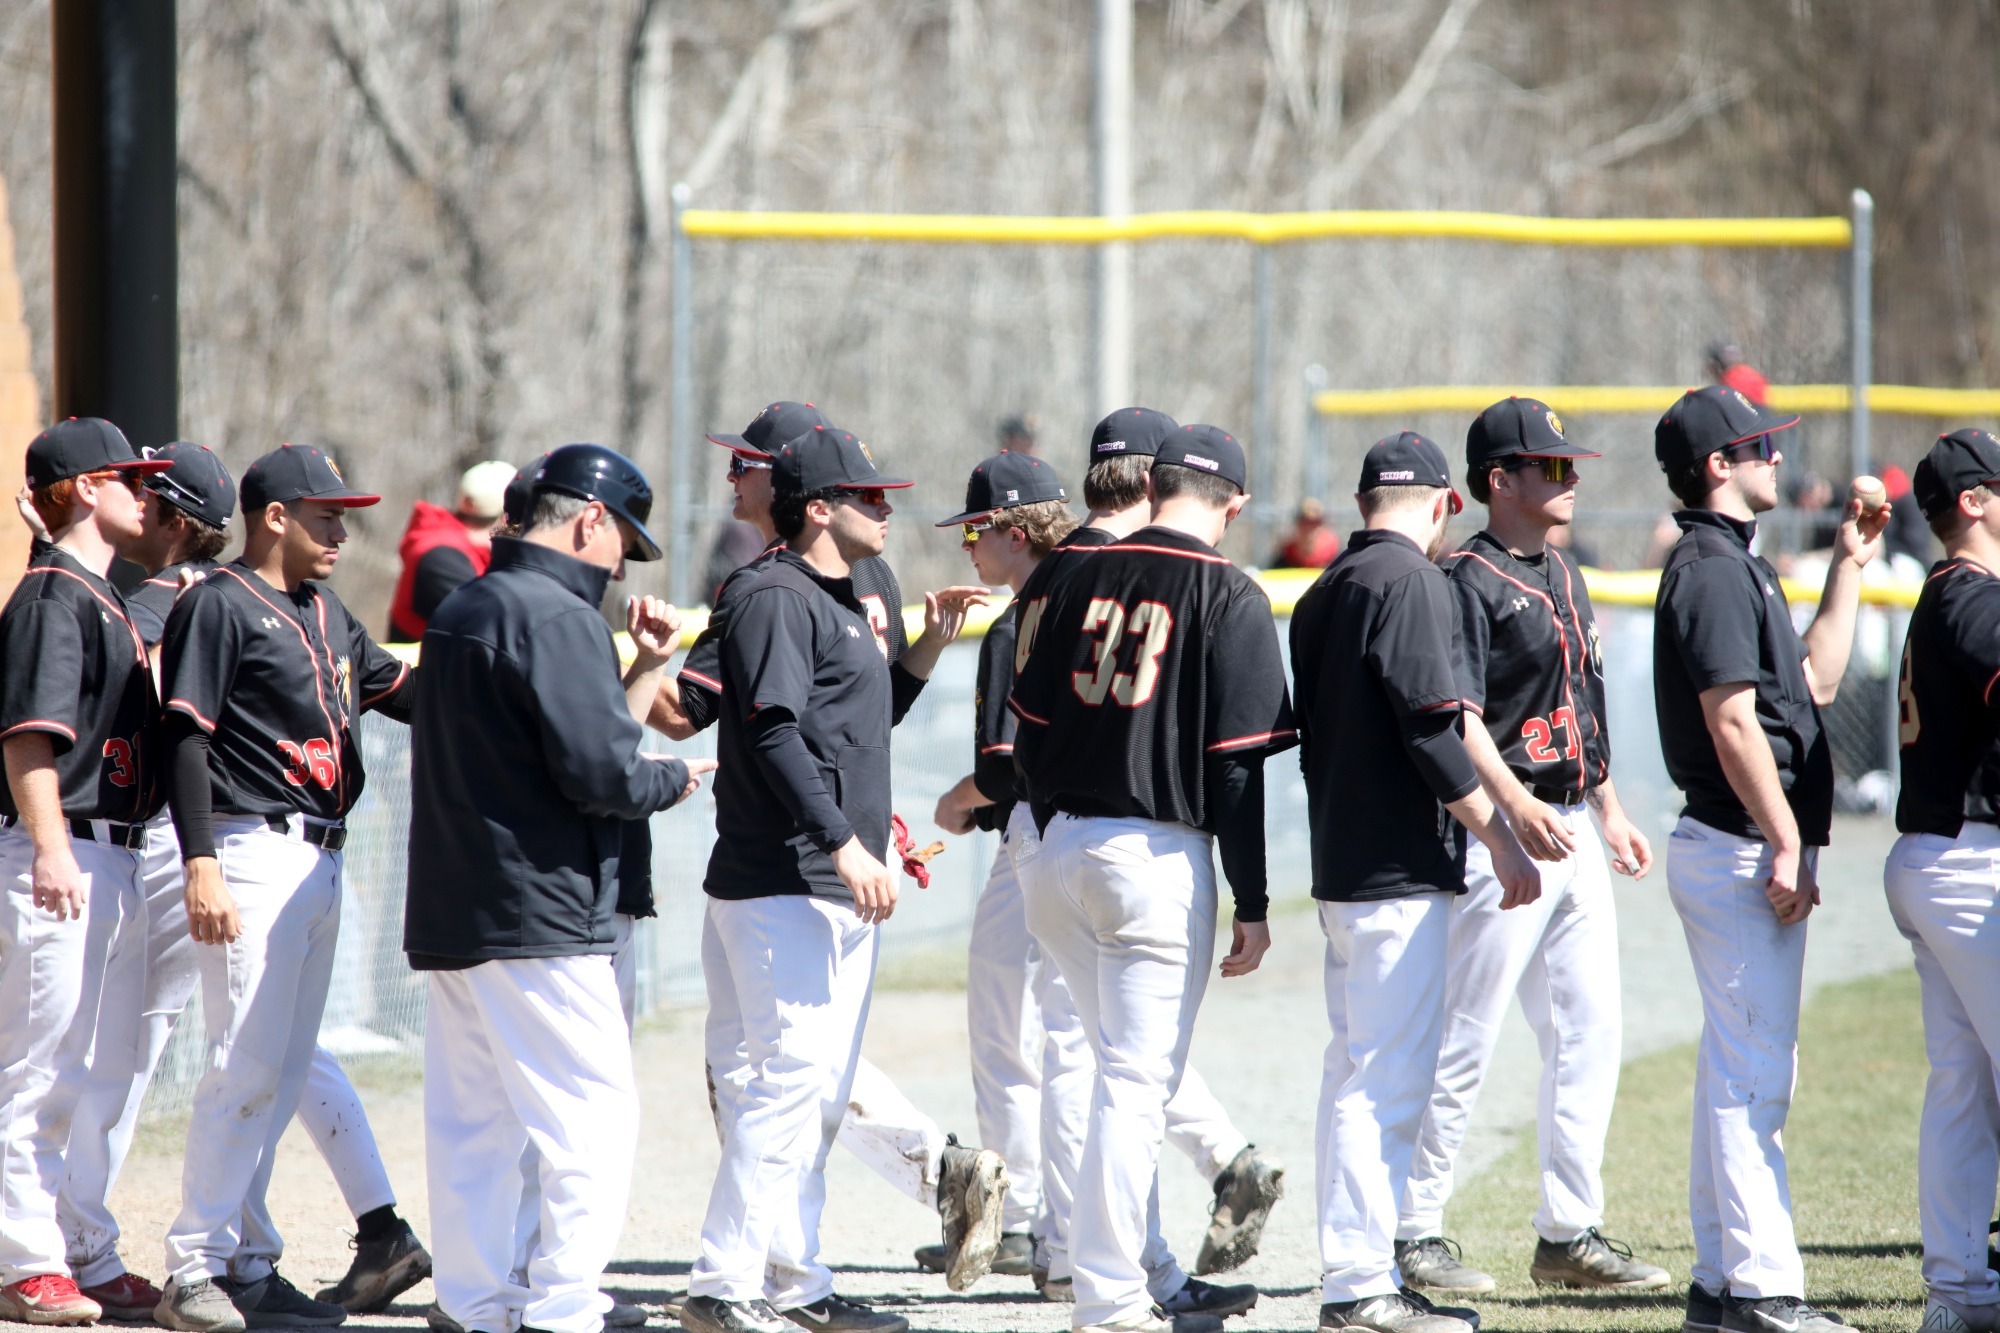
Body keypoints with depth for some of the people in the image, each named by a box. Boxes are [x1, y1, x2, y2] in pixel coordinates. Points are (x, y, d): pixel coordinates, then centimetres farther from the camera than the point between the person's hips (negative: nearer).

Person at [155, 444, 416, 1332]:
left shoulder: (324, 615, 18)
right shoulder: (220, 606, -8)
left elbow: (404, 693, 24)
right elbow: (186, 737, -14)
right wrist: (201, 866, -21)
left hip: (317, 860, 9)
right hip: (254, 856, -9)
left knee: (284, 1073, 10)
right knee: (248, 1066, -11)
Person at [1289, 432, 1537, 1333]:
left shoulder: (1324, 591, 15)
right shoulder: (1409, 581, -11)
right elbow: (1431, 727, -18)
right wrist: (1499, 837, -14)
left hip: (1340, 864, 9)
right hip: (1400, 870, -9)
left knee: (1357, 1077, 14)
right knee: (1388, 1080, -9)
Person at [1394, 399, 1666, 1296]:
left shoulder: (1562, 576, 17)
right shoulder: (1471, 582, -11)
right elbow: (1458, 714, -21)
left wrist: (1609, 814, 24)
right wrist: (1515, 809, -33)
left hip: (1572, 830, 9)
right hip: (1502, 829, -9)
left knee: (1591, 1035, 7)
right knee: (1466, 1042, -5)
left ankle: (1569, 1235, 12)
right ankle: (1414, 1232, 1)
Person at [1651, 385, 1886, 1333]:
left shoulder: (1732, 565, 18)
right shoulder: (1713, 570, -14)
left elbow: (1811, 683, 22)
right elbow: (1733, 721, -21)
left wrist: (1847, 570, 21)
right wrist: (1788, 846, -22)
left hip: (1742, 853, 11)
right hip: (1741, 852, -11)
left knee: (1740, 1073, 13)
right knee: (1755, 1074, -10)